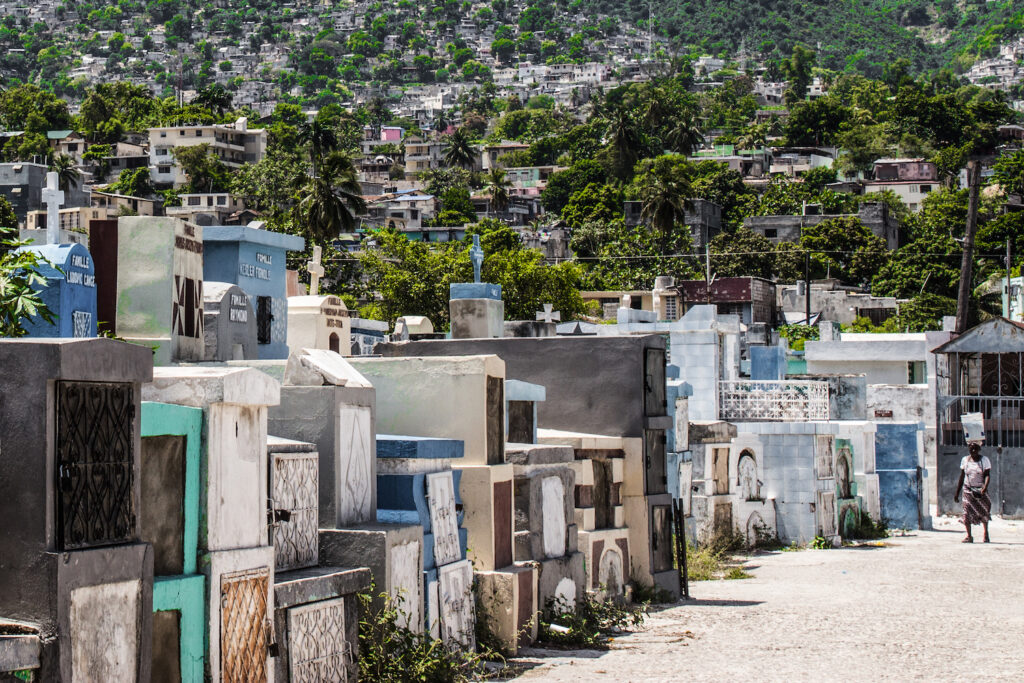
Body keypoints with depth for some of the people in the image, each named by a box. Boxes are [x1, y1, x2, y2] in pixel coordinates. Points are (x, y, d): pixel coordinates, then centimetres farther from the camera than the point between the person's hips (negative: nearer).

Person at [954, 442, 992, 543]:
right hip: (968, 489, 1)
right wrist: (957, 493, 10)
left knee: (984, 512, -1)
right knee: (967, 512, -8)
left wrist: (985, 487, -29)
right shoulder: (965, 460, 7)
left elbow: (987, 475, -10)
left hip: (980, 490, -1)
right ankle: (969, 536, -2)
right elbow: (962, 477, 12)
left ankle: (986, 534, 15)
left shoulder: (984, 460, 0)